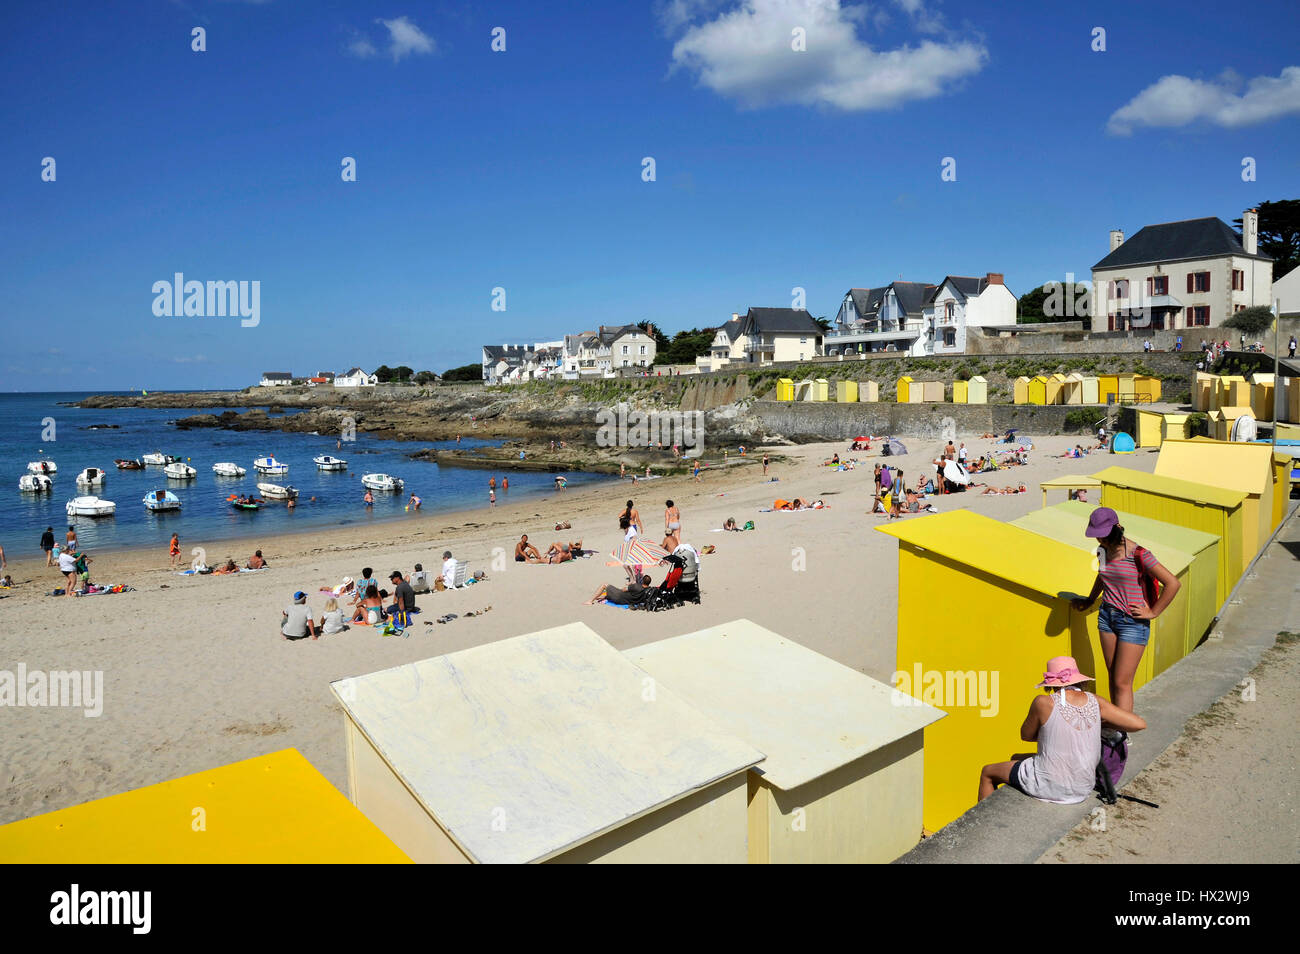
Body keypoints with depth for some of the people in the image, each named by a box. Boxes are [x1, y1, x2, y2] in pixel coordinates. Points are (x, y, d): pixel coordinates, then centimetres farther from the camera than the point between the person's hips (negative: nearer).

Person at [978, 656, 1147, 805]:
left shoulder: (1044, 703, -18)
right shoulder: (1095, 701, -6)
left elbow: (1025, 735, -2)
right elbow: (1139, 724, -1)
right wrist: (1103, 723, 12)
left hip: (1049, 786, -6)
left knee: (987, 772, 21)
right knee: (1016, 758, 34)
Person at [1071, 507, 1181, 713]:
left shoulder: (1138, 554, -17)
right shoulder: (1103, 551, 4)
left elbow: (1173, 583, -17)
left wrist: (1153, 612, -12)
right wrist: (1090, 600, 28)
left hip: (1133, 622, -6)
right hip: (1107, 617, 6)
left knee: (1122, 683, -6)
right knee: (1113, 678, 12)